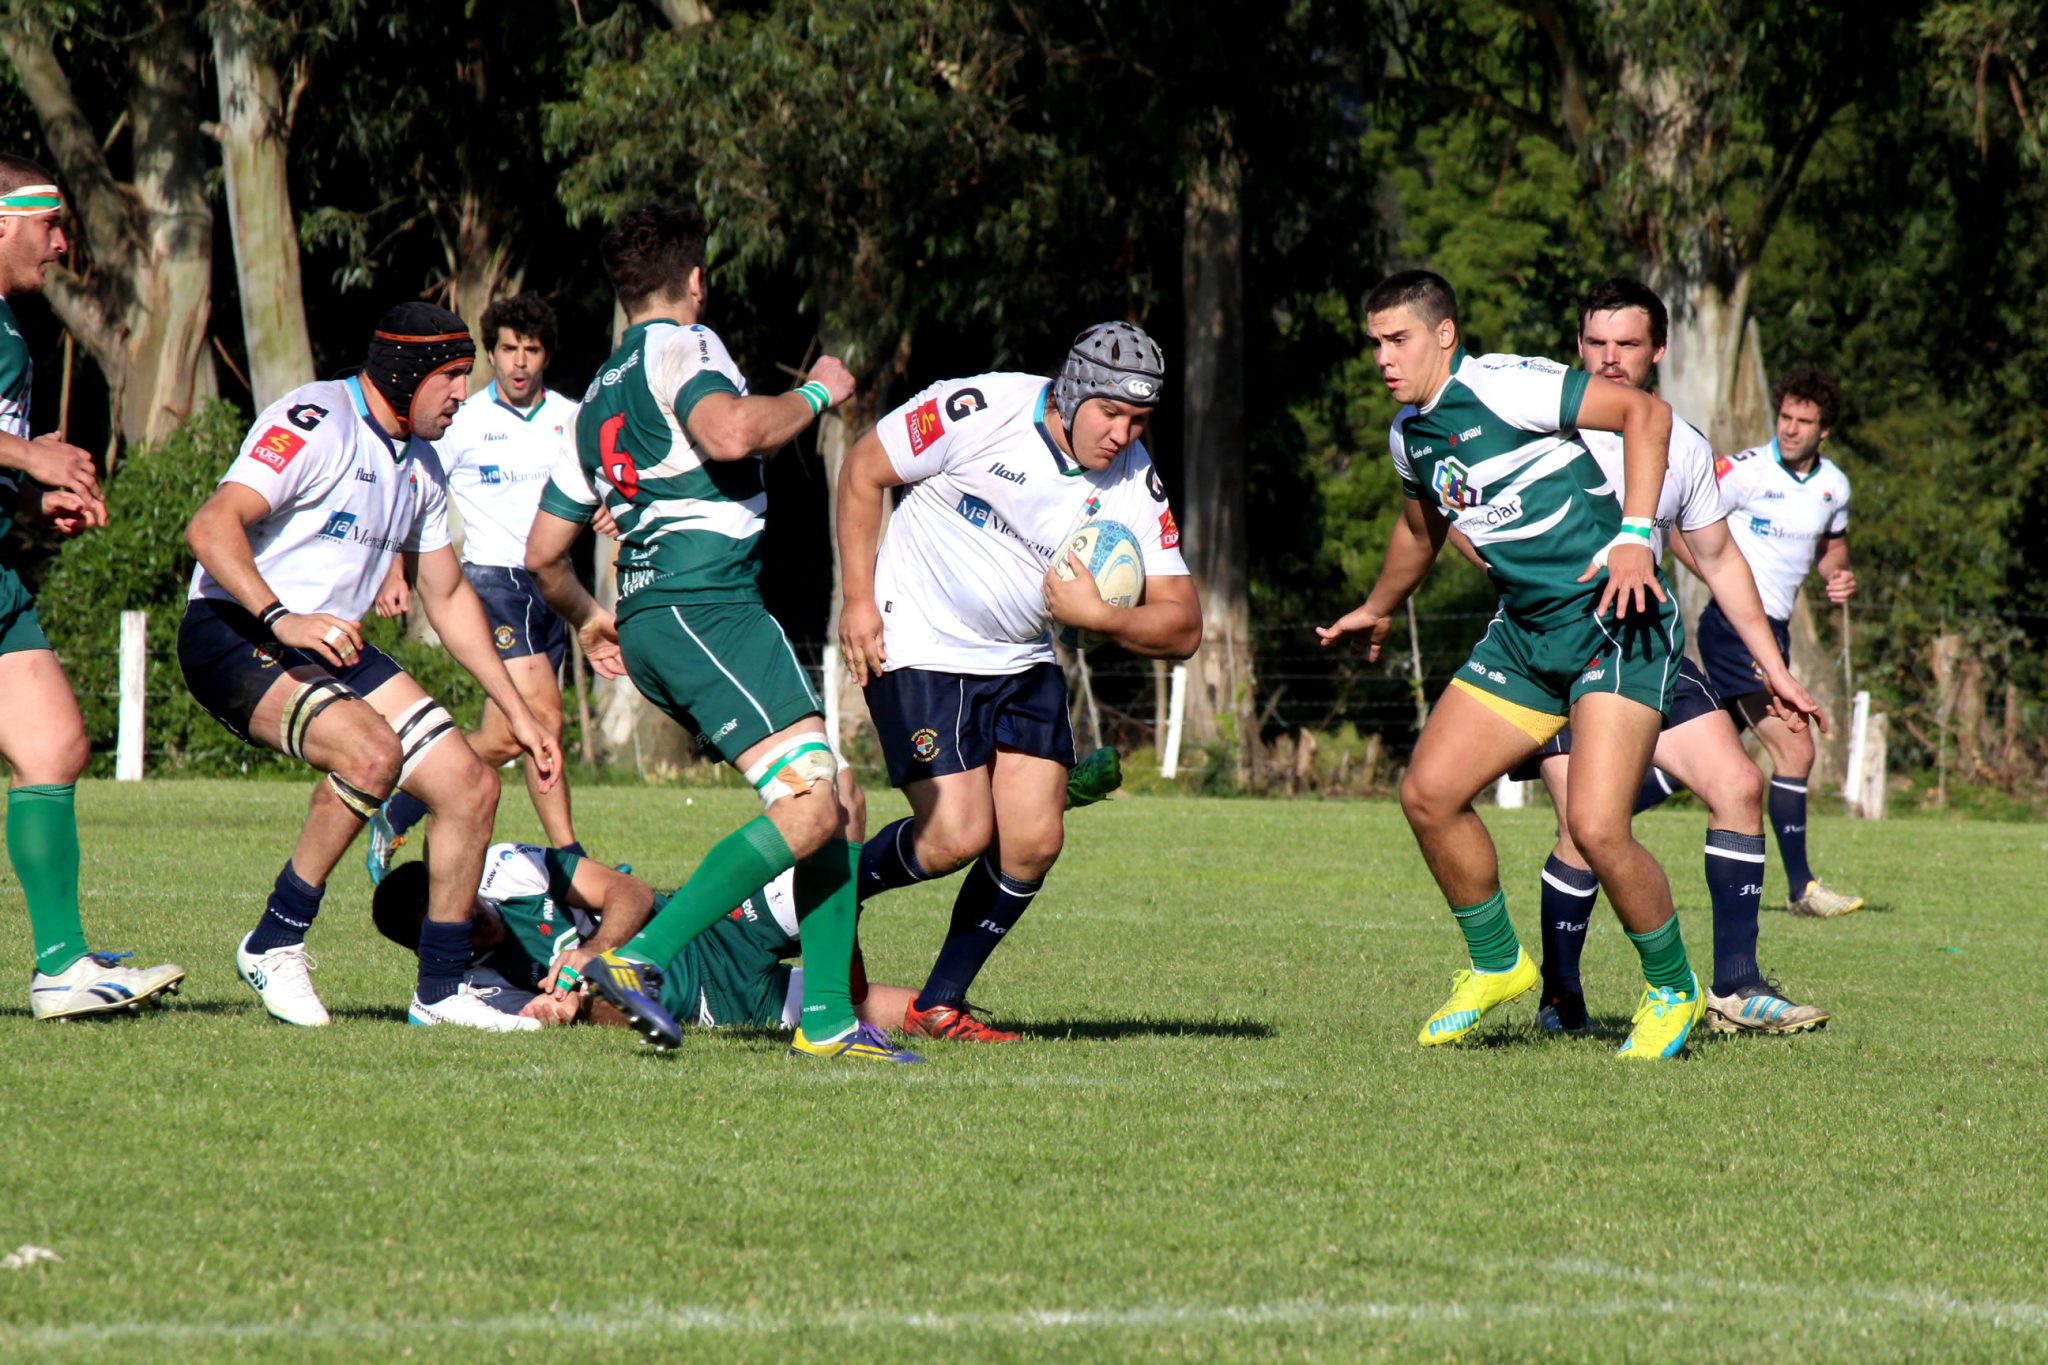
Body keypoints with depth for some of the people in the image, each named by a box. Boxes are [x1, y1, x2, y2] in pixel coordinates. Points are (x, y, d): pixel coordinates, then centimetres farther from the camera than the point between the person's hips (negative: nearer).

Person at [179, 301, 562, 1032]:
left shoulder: (419, 463, 14)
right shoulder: (314, 423, -15)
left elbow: (447, 595, 26)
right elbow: (211, 527, -26)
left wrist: (516, 710, 23)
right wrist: (280, 619, -40)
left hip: (333, 644, 9)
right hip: (234, 636, -9)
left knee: (471, 787, -2)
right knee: (372, 751, -33)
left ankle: (441, 989, 10)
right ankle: (275, 943, -18)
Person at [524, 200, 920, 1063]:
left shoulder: (598, 399, 25)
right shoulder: (680, 346, -1)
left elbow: (543, 553, 27)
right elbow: (731, 433, -22)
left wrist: (588, 621, 45)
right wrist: (814, 395, -5)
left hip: (650, 618, 10)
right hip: (706, 607, -10)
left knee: (834, 806, 11)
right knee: (808, 808, -18)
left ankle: (826, 1016, 4)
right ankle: (636, 959, -25)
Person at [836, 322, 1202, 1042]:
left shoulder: (1135, 484, -7)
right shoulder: (981, 410, -20)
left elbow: (1182, 626, -7)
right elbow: (864, 470, -7)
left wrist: (1099, 616, -26)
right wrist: (859, 599, -11)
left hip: (1022, 663, 5)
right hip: (919, 651, -5)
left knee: (1034, 841, -5)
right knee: (960, 835, -14)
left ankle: (940, 1004, 11)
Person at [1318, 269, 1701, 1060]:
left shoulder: (1503, 387, -15)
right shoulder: (1409, 434, 11)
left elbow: (1645, 413, -16)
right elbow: (1423, 523, 32)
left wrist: (1634, 536, -24)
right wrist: (1378, 610, 46)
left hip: (1616, 619, -8)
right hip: (1525, 632, 8)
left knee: (1595, 827, -18)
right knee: (1427, 793, 0)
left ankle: (1673, 992, 6)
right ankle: (1497, 965, 21)